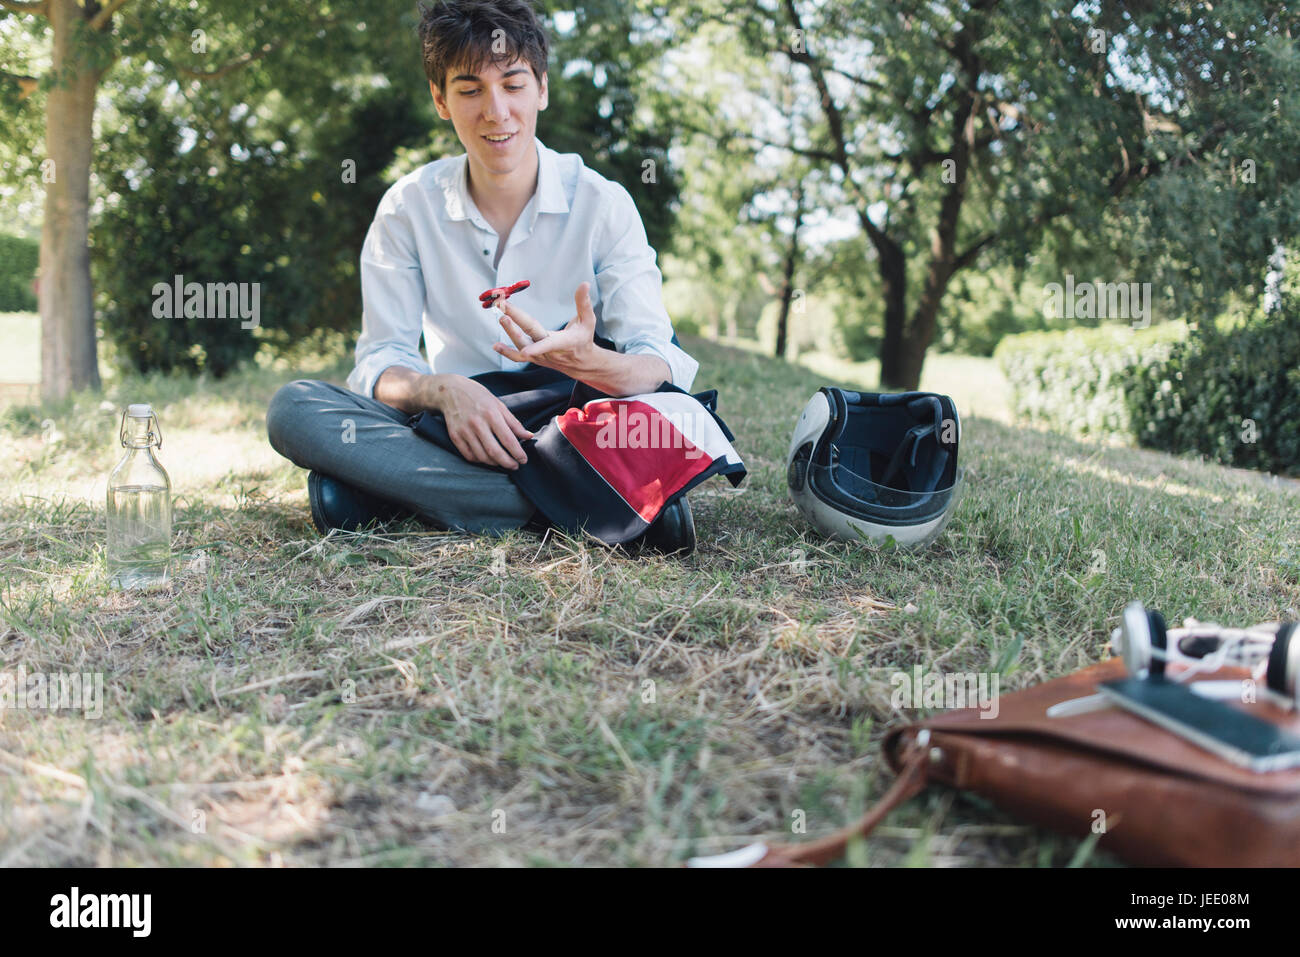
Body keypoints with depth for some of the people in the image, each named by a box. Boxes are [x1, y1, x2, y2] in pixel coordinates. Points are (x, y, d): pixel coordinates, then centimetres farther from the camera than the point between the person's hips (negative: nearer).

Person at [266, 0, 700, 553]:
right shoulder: (408, 207, 1)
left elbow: (661, 365, -12)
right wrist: (443, 390, -27)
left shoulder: (602, 204, -4)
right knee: (293, 407, -22)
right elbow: (381, 362, -3)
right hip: (455, 427, 2)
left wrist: (587, 361, -36)